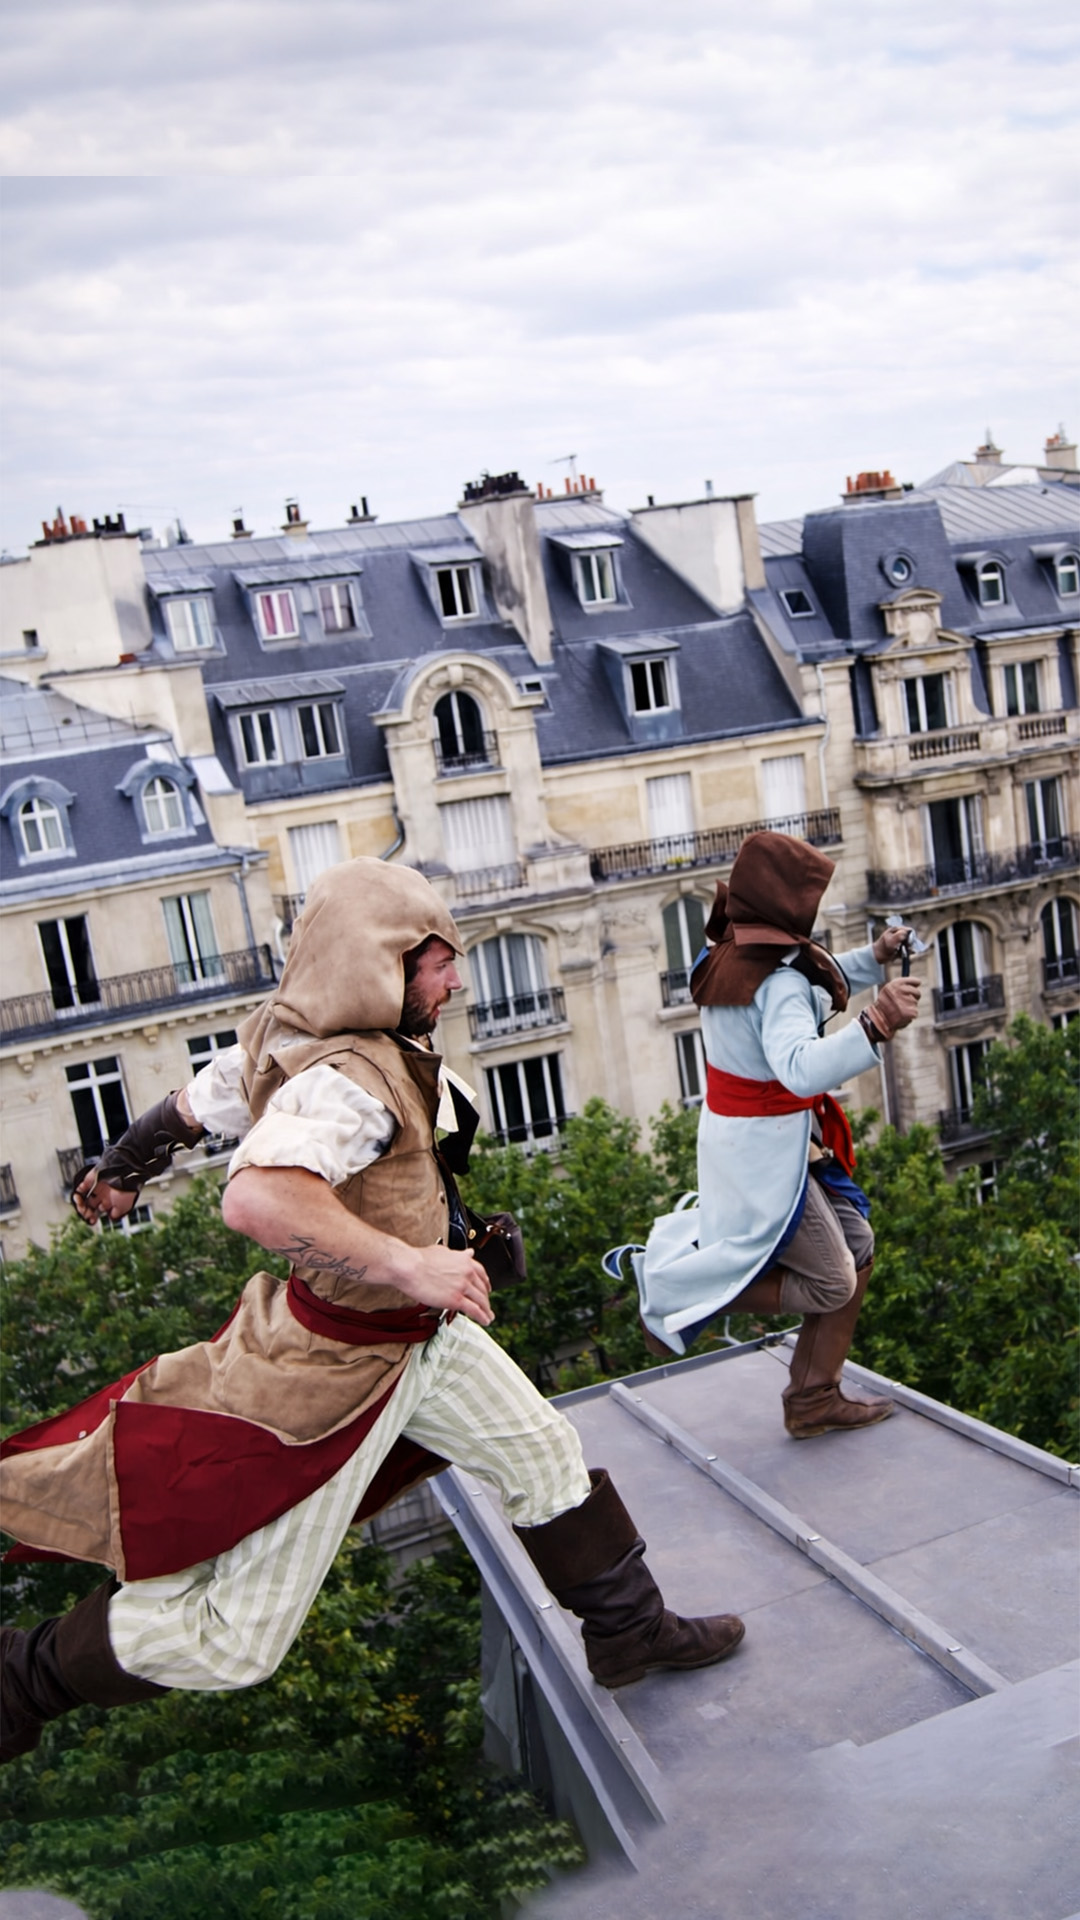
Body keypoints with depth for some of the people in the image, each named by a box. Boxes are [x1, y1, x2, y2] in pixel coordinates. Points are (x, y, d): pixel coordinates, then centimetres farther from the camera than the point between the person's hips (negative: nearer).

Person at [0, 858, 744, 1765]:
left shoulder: (290, 1039, -1)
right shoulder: (347, 1080, -30)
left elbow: (190, 1103, 14)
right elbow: (257, 1196, -48)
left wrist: (120, 1172, 30)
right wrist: (408, 1265, -43)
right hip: (331, 1367, -10)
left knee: (547, 1454, 19)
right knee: (232, 1639, 3)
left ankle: (632, 1631, 38)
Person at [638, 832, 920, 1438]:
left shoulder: (731, 953, 5)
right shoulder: (777, 979, -25)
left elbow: (811, 987, 24)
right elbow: (800, 1066, -44)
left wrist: (874, 958, 13)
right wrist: (878, 1026, -53)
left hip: (741, 1135, 10)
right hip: (766, 1151, -10)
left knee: (854, 1248, 16)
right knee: (829, 1284, -1)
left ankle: (814, 1400, 21)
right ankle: (676, 1304, 6)